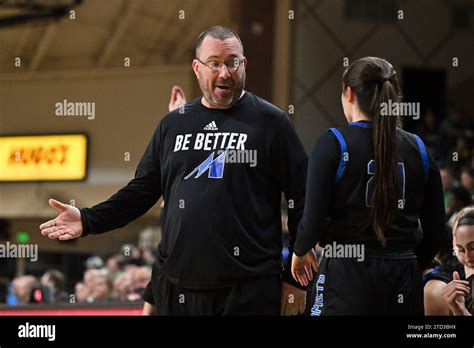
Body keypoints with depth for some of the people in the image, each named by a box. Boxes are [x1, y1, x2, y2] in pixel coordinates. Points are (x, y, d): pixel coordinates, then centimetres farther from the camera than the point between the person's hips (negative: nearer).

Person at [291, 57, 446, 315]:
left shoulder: (334, 143, -6)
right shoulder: (418, 149, 7)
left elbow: (314, 219, -10)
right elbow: (436, 231, 9)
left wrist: (301, 251, 10)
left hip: (349, 274, -4)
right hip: (405, 281, 4)